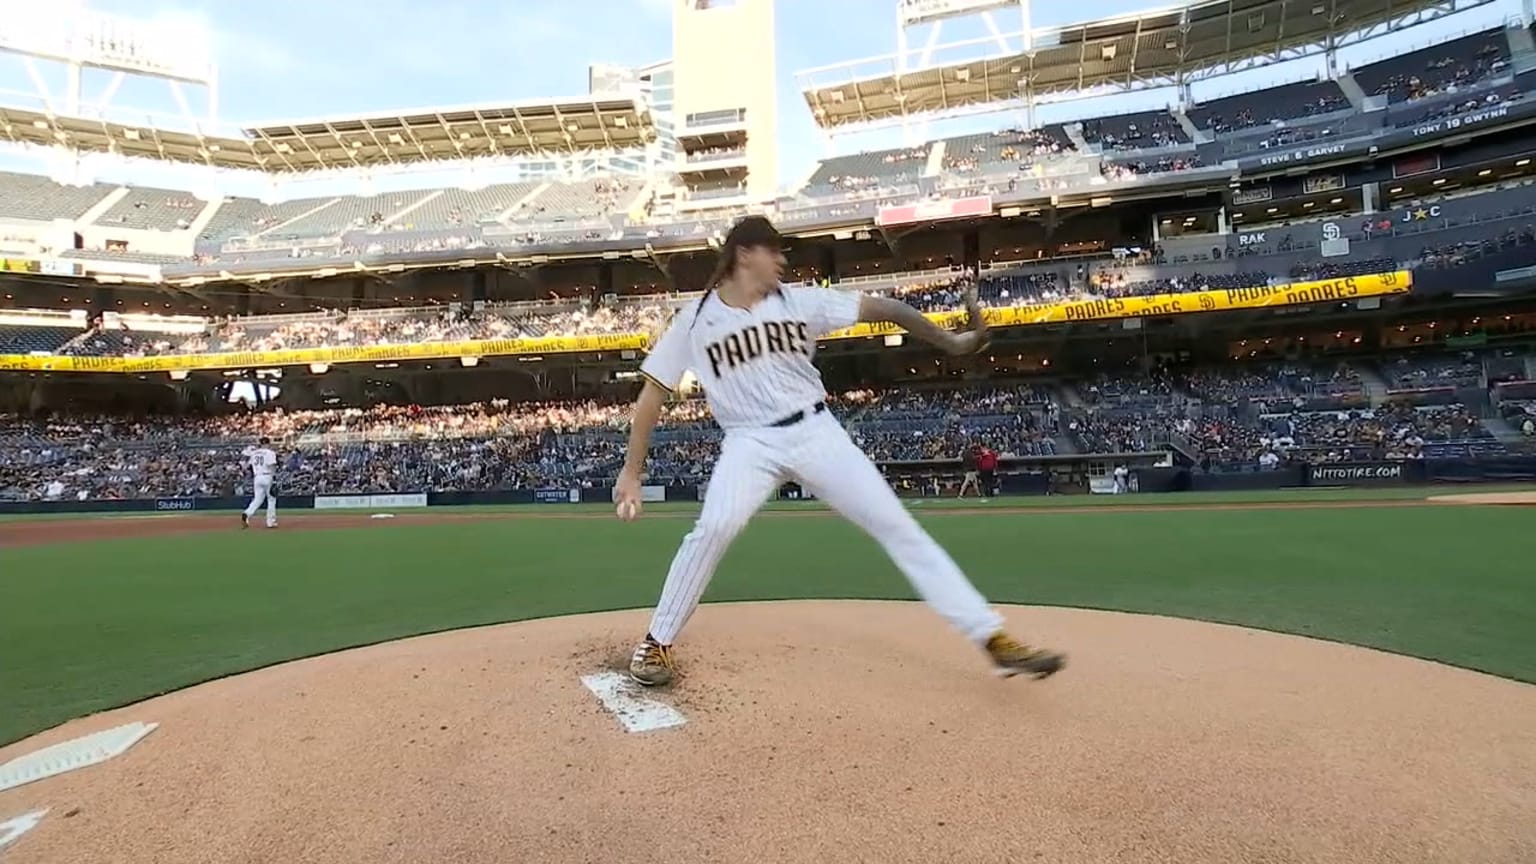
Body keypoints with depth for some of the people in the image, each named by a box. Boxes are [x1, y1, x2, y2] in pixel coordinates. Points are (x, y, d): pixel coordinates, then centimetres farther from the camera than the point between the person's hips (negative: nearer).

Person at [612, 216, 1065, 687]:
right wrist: (632, 472, -7)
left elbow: (877, 308, -2)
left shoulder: (799, 300, 3)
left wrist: (949, 340, -14)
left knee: (897, 526, -4)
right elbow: (652, 393, -1)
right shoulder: (694, 320, -1)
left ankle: (992, 637, 1)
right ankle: (656, 642, -5)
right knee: (714, 528, -28)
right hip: (751, 443, -2)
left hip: (817, 433, 2)